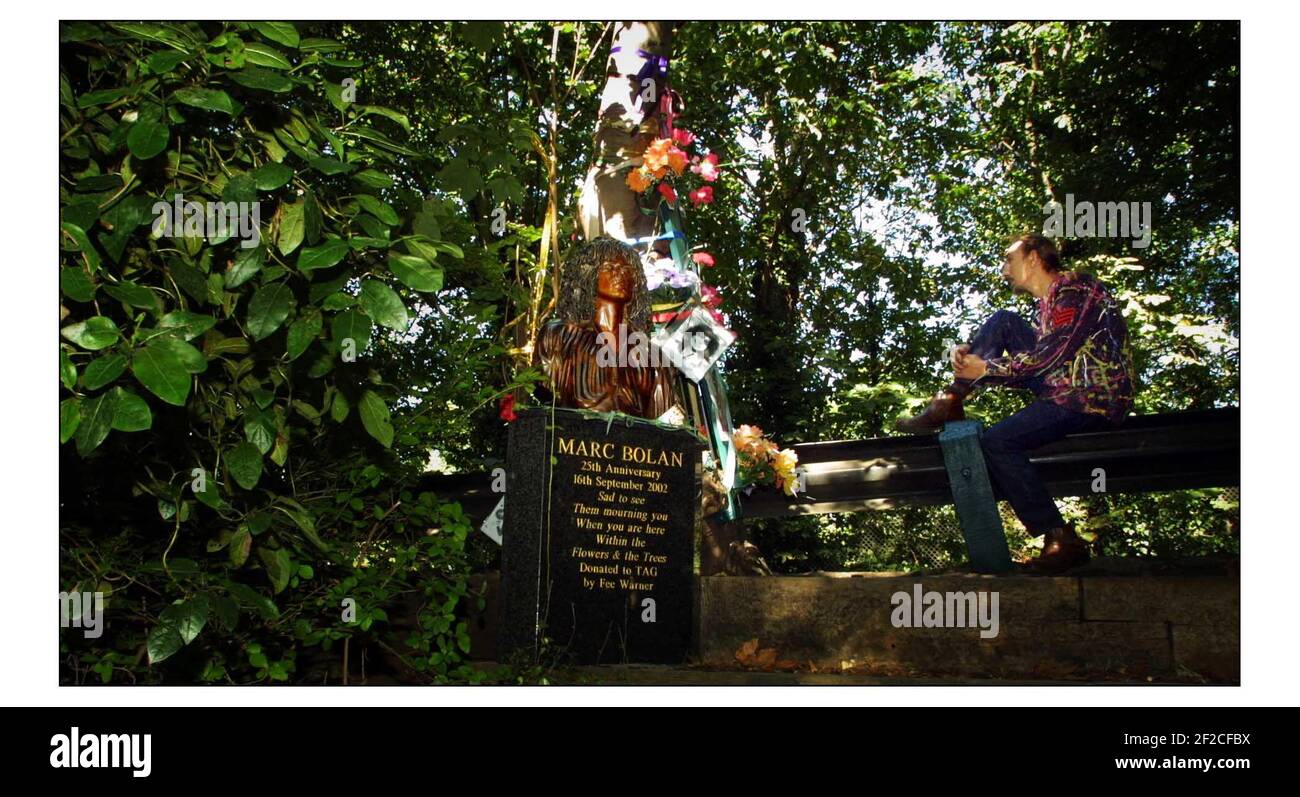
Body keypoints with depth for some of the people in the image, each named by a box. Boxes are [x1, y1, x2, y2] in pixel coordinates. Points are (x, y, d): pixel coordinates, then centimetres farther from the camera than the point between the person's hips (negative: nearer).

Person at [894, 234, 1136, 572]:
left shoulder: (1072, 289, -10)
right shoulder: (1053, 300, 20)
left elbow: (1045, 357, -19)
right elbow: (1040, 356, 14)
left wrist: (986, 369, -9)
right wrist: (970, 354, -1)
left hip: (1093, 400, -10)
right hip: (1066, 389, 10)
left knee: (998, 441, -25)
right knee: (1003, 322, 7)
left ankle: (1060, 538, -21)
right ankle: (950, 402, -2)